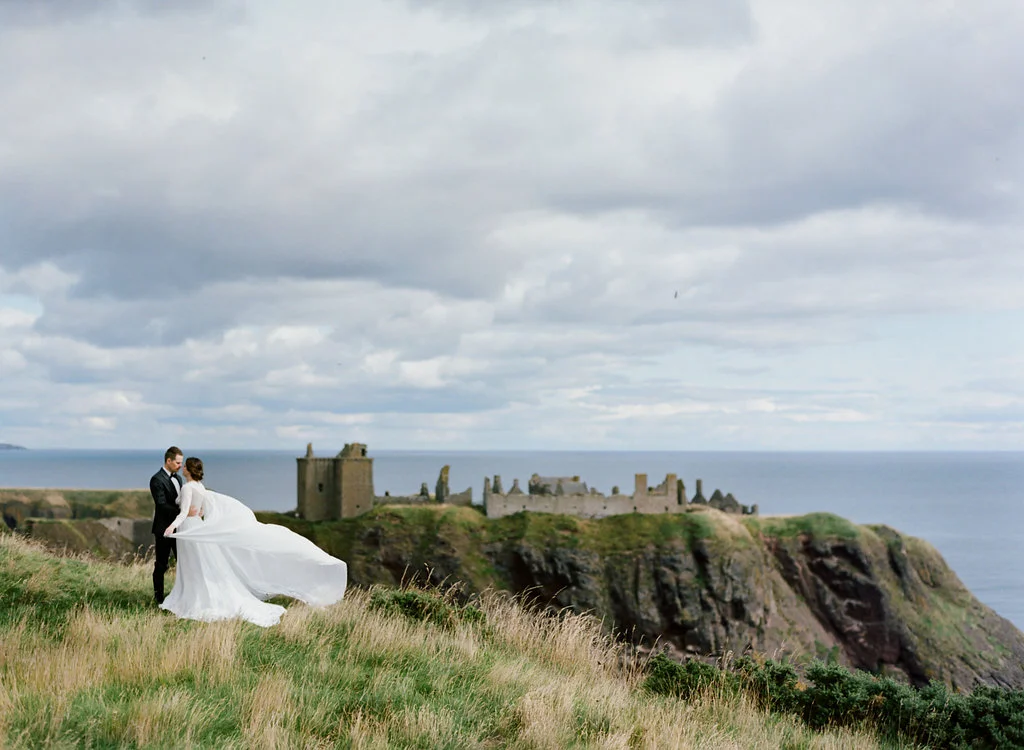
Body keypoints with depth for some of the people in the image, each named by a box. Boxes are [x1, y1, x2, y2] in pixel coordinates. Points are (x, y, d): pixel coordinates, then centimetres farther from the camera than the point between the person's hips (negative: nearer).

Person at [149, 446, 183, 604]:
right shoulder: (157, 480, -14)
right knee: (161, 565, 3)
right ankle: (158, 597, 12)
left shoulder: (178, 478, 13)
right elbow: (162, 505, -22)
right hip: (164, 529, -7)